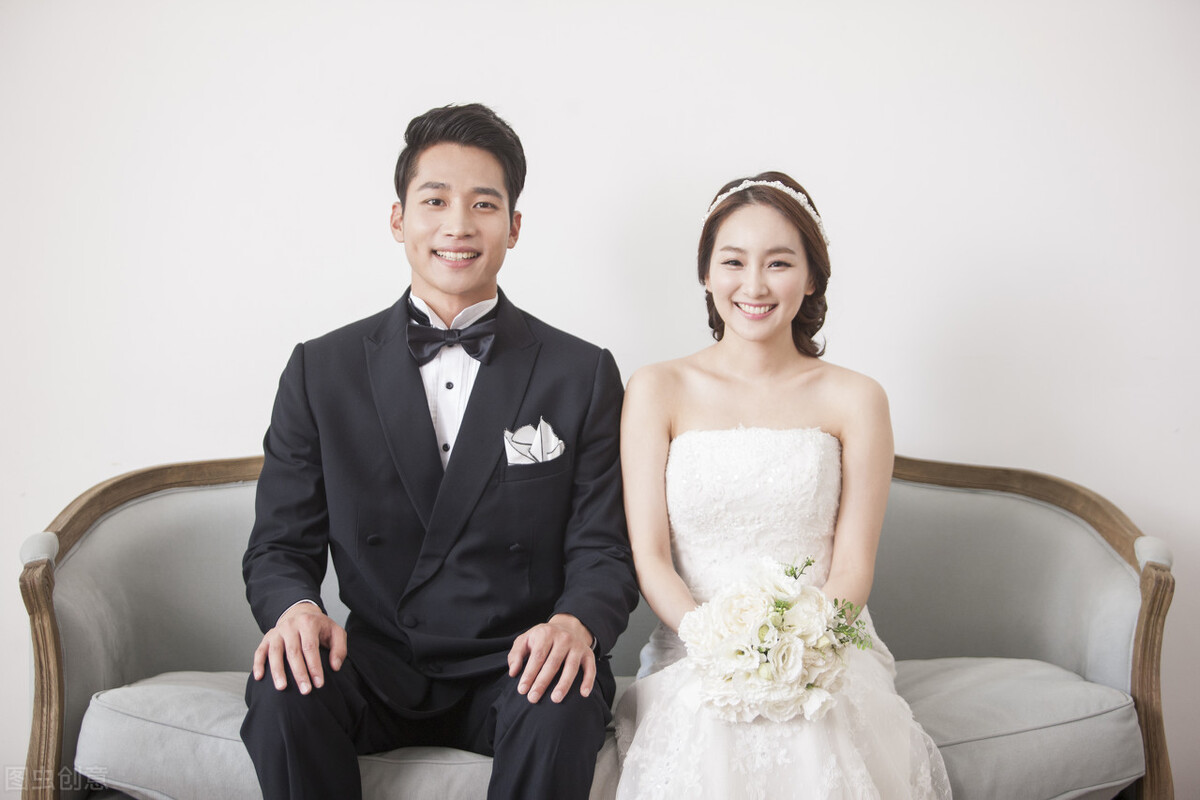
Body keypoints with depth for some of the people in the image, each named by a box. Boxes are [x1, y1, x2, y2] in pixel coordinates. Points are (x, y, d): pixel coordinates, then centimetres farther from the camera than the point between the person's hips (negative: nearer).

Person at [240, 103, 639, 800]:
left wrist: (576, 623, -24)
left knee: (566, 709, -33)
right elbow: (280, 545, 4)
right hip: (377, 670, 1)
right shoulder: (322, 371, 4)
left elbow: (603, 552, -1)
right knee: (282, 690, -30)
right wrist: (294, 607, -20)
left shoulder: (584, 375, 1)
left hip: (513, 670, -1)